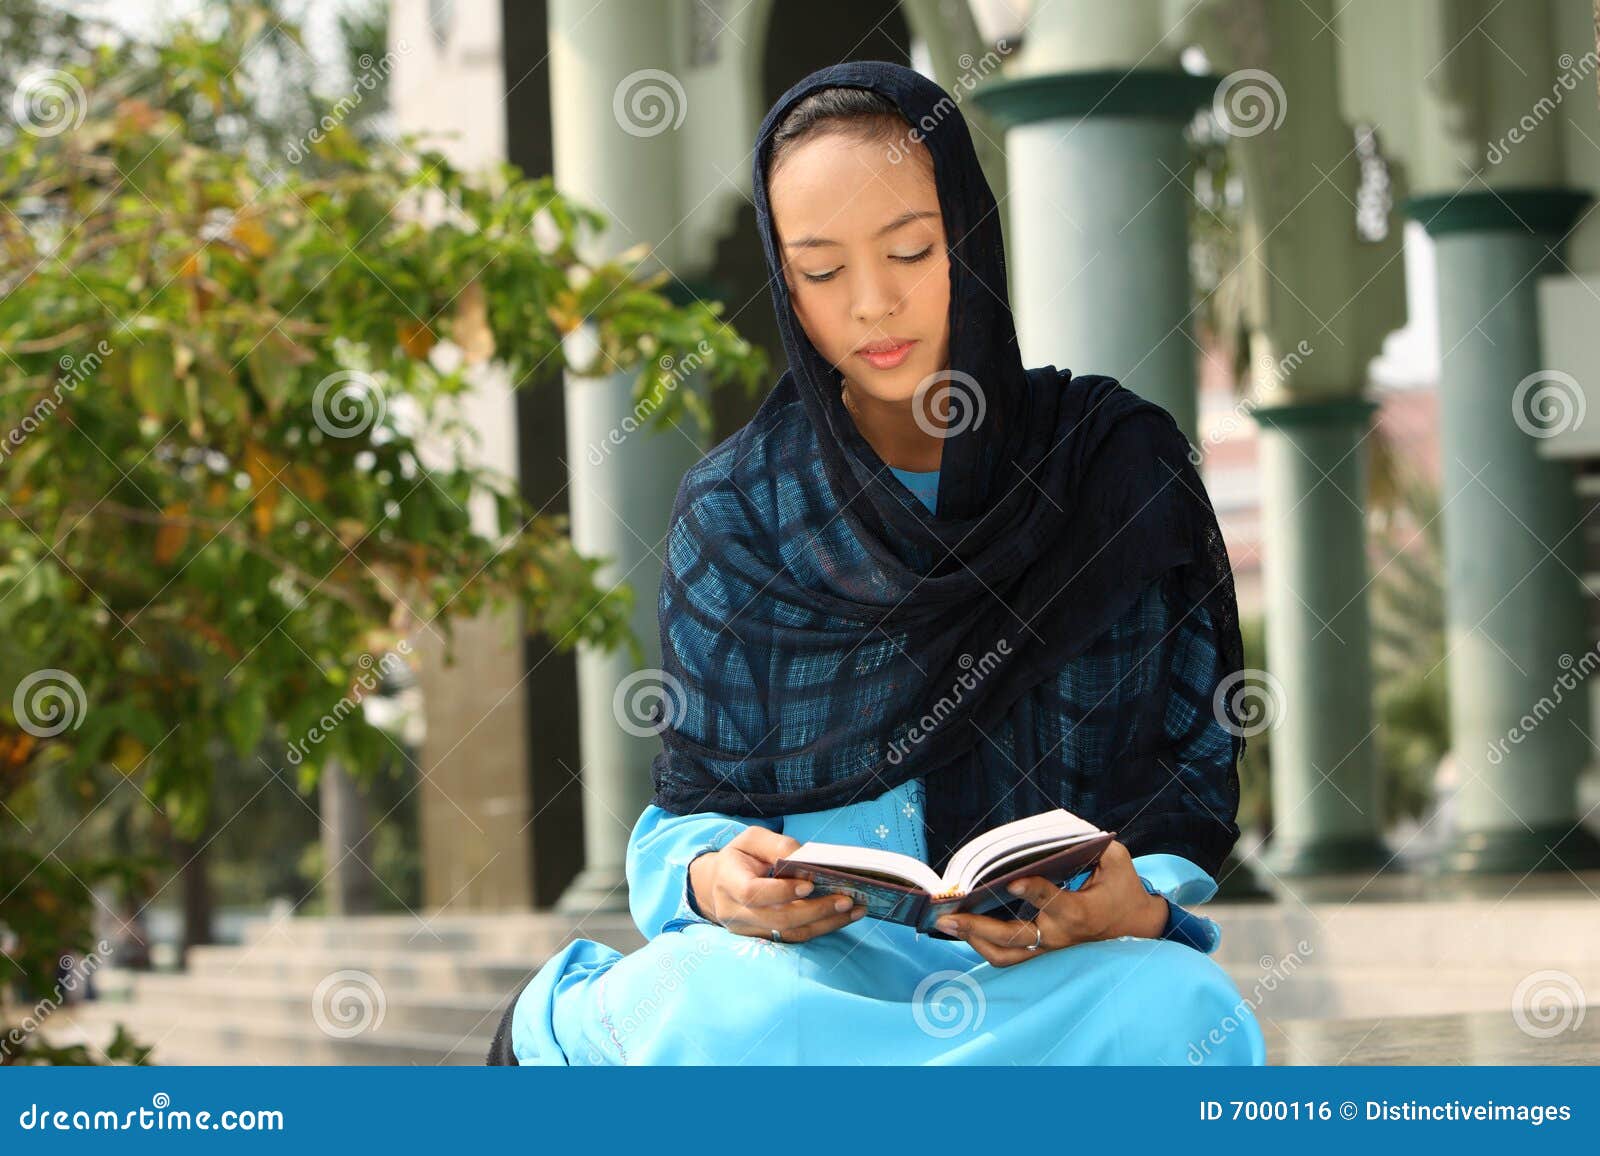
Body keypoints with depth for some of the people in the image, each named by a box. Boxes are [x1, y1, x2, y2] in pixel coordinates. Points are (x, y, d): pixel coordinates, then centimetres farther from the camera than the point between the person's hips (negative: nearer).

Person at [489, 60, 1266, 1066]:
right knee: (729, 1007, -38)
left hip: (1074, 966, 2)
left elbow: (1195, 776, 6)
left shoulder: (1125, 463, 5)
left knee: (1185, 1007, -35)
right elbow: (690, 804, 7)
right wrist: (715, 880, -17)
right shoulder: (735, 510, 6)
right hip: (806, 952, -2)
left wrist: (1137, 904, -15)